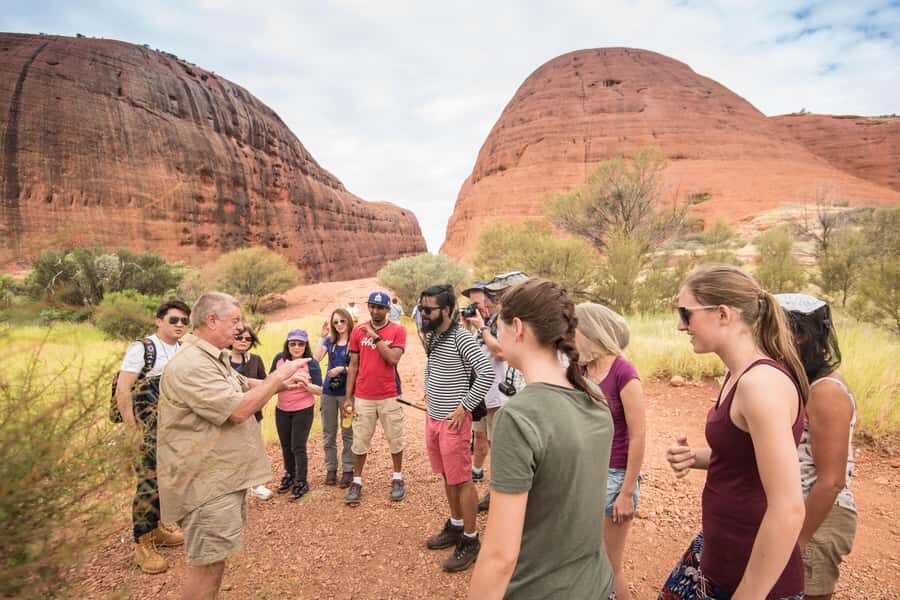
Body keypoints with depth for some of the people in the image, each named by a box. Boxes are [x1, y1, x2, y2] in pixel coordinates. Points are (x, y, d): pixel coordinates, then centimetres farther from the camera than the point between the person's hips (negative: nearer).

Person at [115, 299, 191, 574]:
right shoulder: (142, 348, -10)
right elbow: (122, 389, -14)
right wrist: (131, 427, -16)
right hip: (150, 431, -6)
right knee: (150, 483, -5)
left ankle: (156, 529, 32)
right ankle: (142, 545, 9)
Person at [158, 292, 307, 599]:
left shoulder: (215, 359, 12)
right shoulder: (191, 366, -25)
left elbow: (245, 385, 23)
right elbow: (238, 410, -29)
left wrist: (281, 384, 4)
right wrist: (278, 375, -19)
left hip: (225, 476, 11)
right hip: (207, 482, -10)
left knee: (216, 556, 21)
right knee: (208, 562, 1)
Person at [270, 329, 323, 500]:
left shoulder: (311, 363, -15)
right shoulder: (279, 358, -6)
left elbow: (320, 390, -15)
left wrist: (307, 385, -33)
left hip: (303, 411, -4)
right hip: (281, 410, 4)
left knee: (298, 447, -1)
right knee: (286, 446, 19)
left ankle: (302, 482, 17)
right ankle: (289, 475, 41)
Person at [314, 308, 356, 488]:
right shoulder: (330, 341, 8)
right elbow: (315, 358, -5)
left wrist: (342, 369, -21)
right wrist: (322, 337, -7)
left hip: (347, 392, -4)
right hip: (328, 392, 4)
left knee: (347, 433, 4)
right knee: (328, 433, 10)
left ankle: (348, 470, 15)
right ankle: (330, 468, 22)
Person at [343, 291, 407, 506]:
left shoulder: (397, 331, -5)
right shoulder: (358, 331, 3)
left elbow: (393, 359, -18)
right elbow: (353, 365, 5)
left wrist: (375, 336, -19)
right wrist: (348, 397, 3)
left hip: (390, 397, -1)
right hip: (362, 397, 2)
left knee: (395, 440, 11)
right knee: (360, 442, 9)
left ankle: (397, 479, 28)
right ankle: (357, 482, 23)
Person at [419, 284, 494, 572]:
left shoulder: (461, 338, -18)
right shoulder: (431, 337, 7)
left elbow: (487, 373, -25)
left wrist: (464, 407, -21)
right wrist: (428, 392, 12)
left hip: (453, 421, -8)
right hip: (432, 418, 8)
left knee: (462, 481, 3)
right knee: (447, 476, 19)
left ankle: (470, 540, 17)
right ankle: (455, 526, 36)